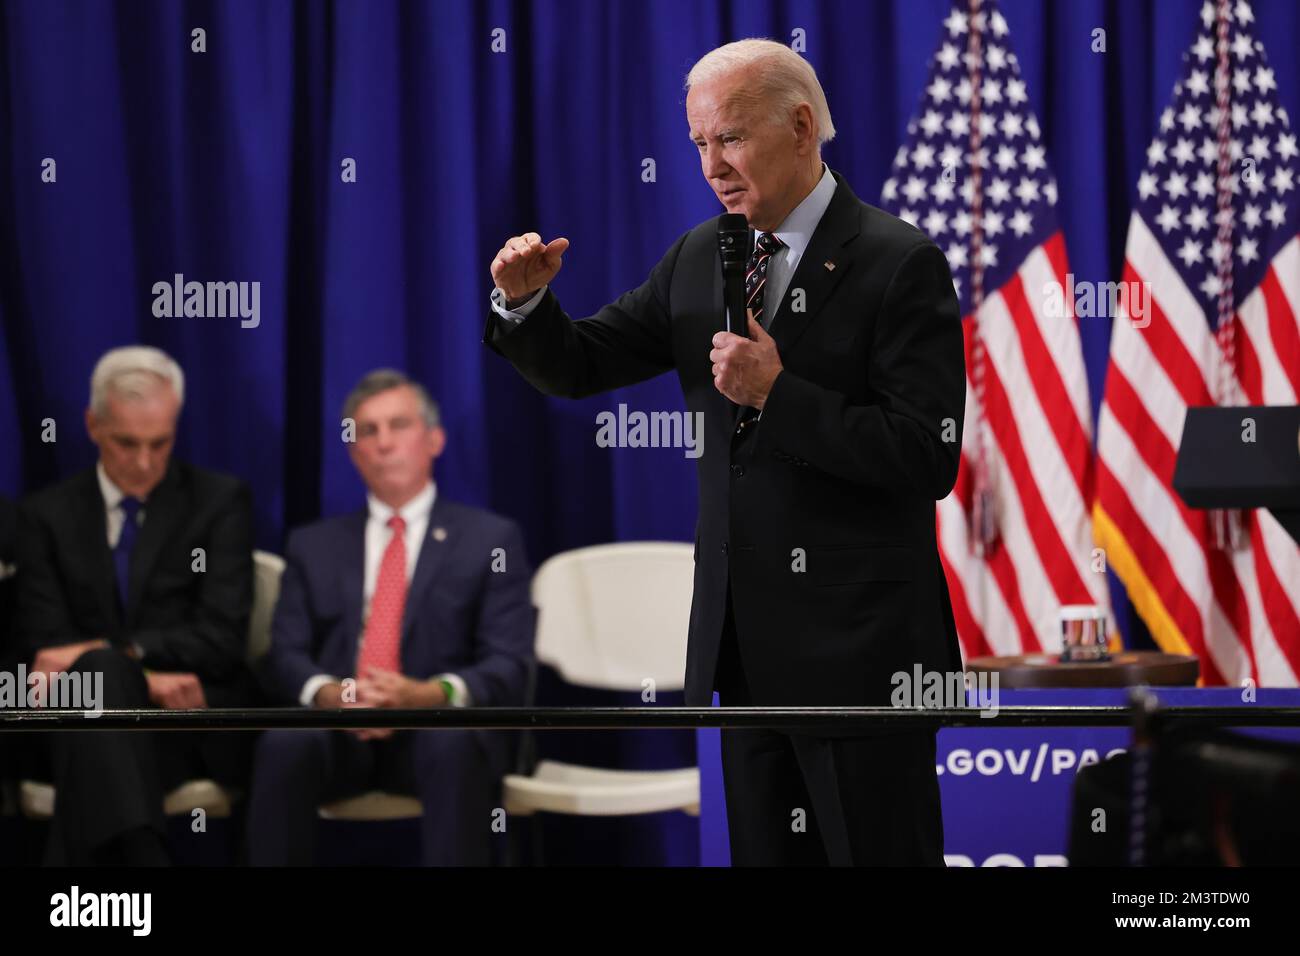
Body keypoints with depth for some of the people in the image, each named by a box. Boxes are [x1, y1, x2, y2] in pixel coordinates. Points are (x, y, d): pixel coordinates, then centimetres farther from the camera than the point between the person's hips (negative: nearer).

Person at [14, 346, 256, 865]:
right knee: (99, 675, -38)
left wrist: (103, 653, -15)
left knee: (96, 673, -36)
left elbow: (222, 637, -1)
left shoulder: (221, 501, 10)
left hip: (197, 728, -1)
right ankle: (137, 856, -55)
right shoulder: (46, 515, 15)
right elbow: (45, 645, 3)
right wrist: (144, 678, -16)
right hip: (90, 711, 2)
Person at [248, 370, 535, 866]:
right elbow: (285, 657, 10)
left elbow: (508, 666, 3)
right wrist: (327, 693, -15)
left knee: (453, 742, -38)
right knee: (286, 743, -34)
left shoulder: (491, 541, 14)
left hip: (439, 723, -2)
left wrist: (431, 695, -18)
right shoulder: (314, 545, 23)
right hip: (335, 729, 2)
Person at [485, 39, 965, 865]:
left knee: (878, 854, -2)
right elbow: (580, 366, 14)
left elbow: (929, 458, -16)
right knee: (765, 854, 12)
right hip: (744, 640, 7)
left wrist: (776, 392, -20)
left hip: (859, 642, -7)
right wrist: (527, 300, -7)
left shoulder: (899, 264, -10)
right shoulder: (699, 258, 10)